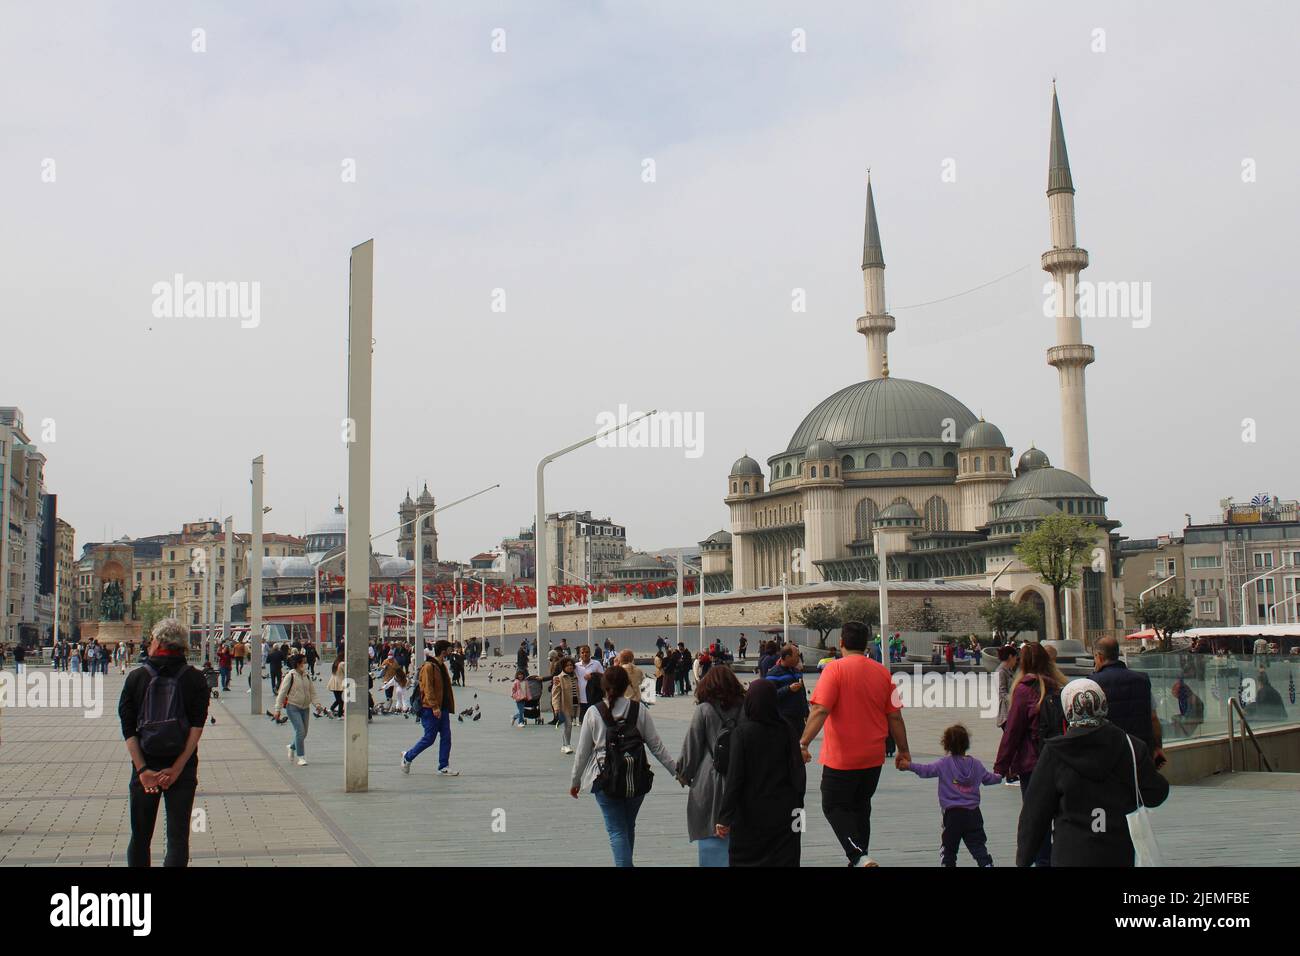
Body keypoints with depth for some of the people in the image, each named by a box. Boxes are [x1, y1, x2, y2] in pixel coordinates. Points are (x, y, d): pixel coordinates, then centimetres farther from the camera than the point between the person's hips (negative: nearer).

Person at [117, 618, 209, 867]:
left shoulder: (136, 677, -1)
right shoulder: (195, 679, -2)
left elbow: (128, 729, -6)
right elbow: (197, 727, -10)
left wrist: (142, 769, -8)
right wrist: (177, 768, -11)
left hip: (145, 767, 0)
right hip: (182, 769, 0)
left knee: (140, 837, 13)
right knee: (178, 838, 2)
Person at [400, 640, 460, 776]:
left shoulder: (442, 666, 15)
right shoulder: (428, 667, -14)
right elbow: (427, 689, -19)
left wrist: (449, 706, 19)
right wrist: (434, 707, -24)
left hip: (442, 708, 9)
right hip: (431, 709, -9)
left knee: (446, 737, 4)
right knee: (429, 738, -3)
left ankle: (444, 766, 8)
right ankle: (407, 757, 16)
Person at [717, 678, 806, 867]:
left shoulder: (741, 733, -12)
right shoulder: (785, 731, -4)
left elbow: (734, 778, -13)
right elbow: (799, 773, -4)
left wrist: (724, 818, -10)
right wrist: (796, 805, 8)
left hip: (750, 814, -2)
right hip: (782, 814, 2)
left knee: (742, 859, 11)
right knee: (782, 858, 9)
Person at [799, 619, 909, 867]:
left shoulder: (835, 668, -12)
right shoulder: (882, 671, 3)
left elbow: (820, 710, -22)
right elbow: (895, 717, 6)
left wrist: (803, 744, -24)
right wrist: (903, 751, 15)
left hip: (841, 757, -5)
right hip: (874, 757, 5)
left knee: (834, 807, 6)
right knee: (860, 807, 20)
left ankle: (859, 856, -11)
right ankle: (860, 859, 25)